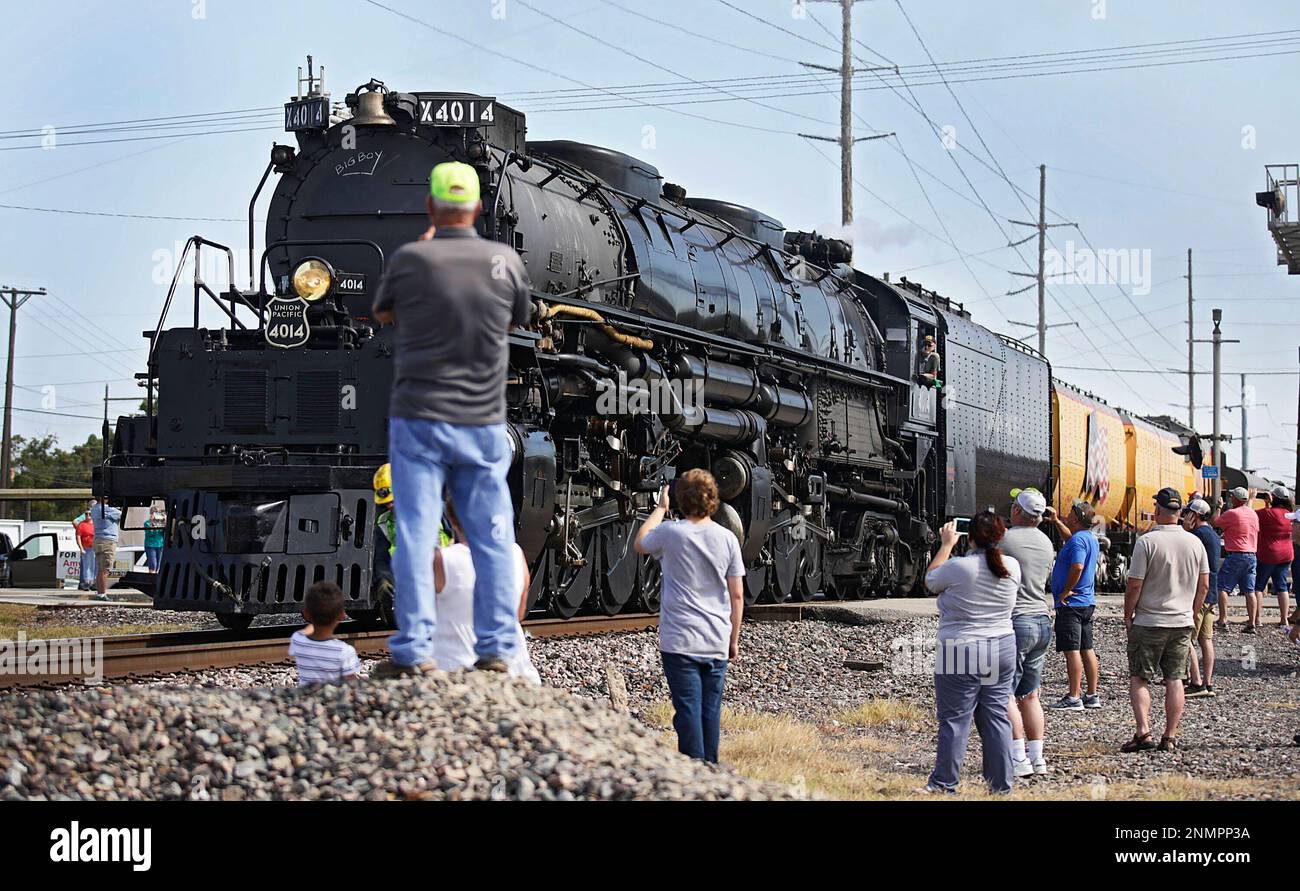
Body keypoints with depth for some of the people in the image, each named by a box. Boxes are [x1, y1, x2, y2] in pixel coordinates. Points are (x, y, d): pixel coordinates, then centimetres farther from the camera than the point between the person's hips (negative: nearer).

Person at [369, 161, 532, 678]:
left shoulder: (409, 260, -8)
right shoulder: (505, 261, -2)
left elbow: (382, 314, 13)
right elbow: (519, 319, 16)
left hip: (419, 418, -2)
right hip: (484, 422, 2)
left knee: (415, 534, 0)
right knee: (492, 537, 8)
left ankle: (413, 650, -1)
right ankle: (496, 649, 11)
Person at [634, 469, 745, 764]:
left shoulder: (670, 533, -8)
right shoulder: (727, 538, 0)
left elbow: (639, 544, 16)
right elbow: (737, 595, 2)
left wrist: (660, 508, 24)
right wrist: (734, 639, 12)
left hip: (680, 640, -3)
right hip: (717, 641, 3)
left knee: (688, 710, -4)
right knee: (711, 710, 11)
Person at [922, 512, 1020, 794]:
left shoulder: (958, 567, -16)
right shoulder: (1012, 567, -1)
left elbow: (930, 581, 4)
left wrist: (946, 544, 12)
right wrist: (996, 540, 29)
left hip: (961, 653, -5)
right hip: (1002, 650, 5)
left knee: (954, 720, 2)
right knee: (997, 718, 10)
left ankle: (944, 785, 8)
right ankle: (1001, 785, 12)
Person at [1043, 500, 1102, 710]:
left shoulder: (1078, 540, -17)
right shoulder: (1090, 538, 15)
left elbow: (1077, 567, -30)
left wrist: (1066, 591, -20)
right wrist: (1056, 522, 32)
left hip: (1071, 604, -10)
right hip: (1087, 602, 10)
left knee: (1072, 650, -9)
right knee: (1087, 649, 12)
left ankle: (1074, 697, -9)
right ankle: (1092, 695, 17)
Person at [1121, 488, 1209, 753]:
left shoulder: (1147, 542, -13)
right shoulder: (1195, 542, 2)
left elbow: (1135, 585, -13)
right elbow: (1204, 585, 8)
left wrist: (1128, 615, 1)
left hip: (1149, 622, -4)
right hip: (1183, 623, 4)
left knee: (1139, 678, 4)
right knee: (1175, 679, 8)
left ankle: (1143, 732, -8)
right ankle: (1170, 738, 8)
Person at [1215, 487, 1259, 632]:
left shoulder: (1231, 513, -11)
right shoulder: (1253, 514, 12)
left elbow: (1214, 525, -3)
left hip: (1236, 555, -7)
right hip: (1252, 555, 7)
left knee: (1222, 587, -3)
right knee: (1249, 591, 6)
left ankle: (1223, 619, -12)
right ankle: (1252, 624, 4)